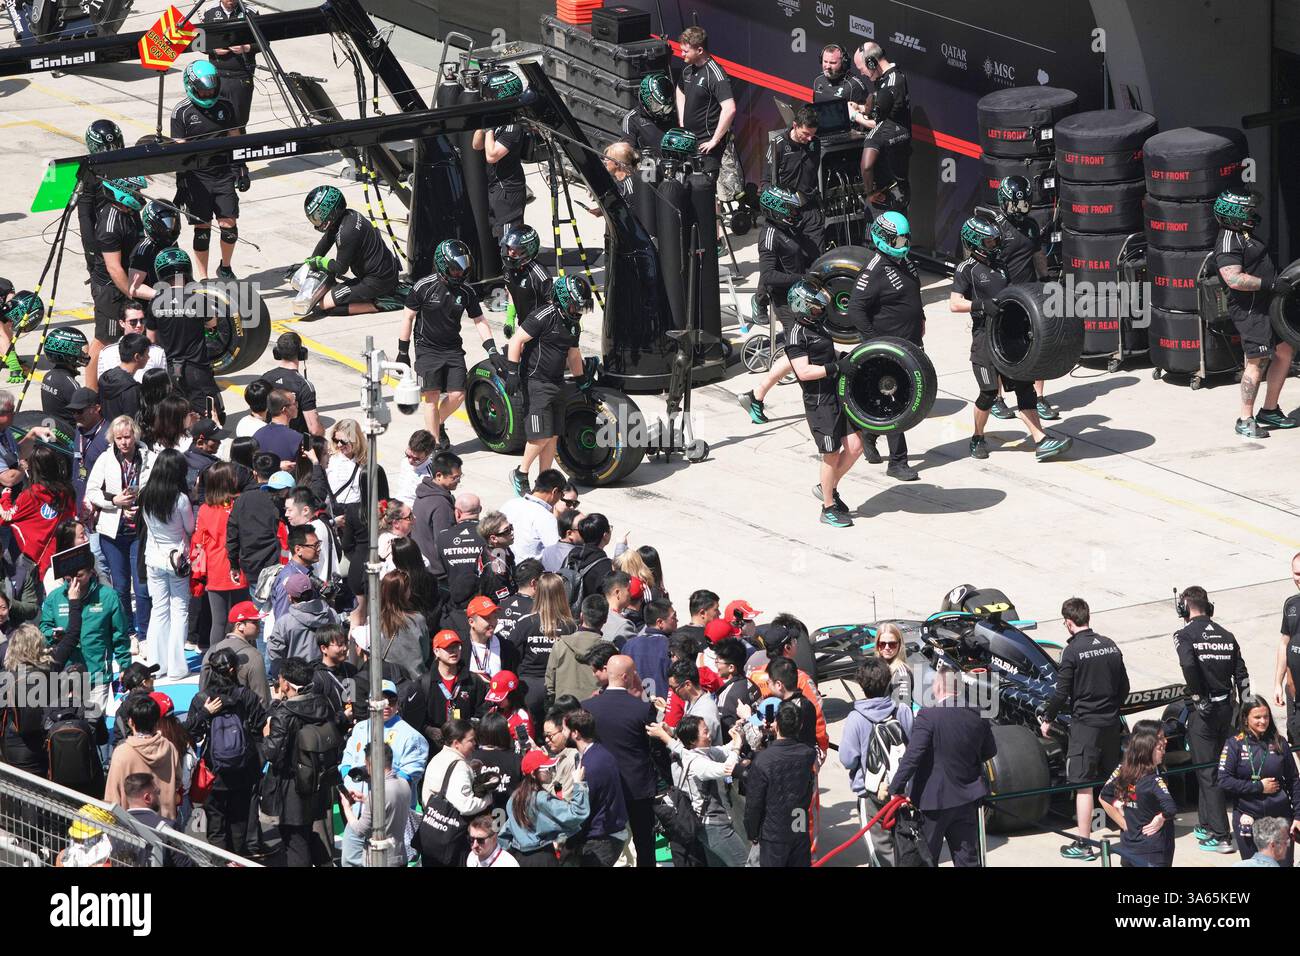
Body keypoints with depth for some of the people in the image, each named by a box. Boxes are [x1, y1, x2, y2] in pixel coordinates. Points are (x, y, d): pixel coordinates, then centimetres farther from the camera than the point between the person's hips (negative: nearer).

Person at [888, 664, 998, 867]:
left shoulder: (928, 716, -19)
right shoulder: (977, 716, -2)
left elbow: (912, 756, -24)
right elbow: (990, 752, 12)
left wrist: (896, 788, -20)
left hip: (933, 799, -5)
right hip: (965, 800, 5)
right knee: (967, 859, 12)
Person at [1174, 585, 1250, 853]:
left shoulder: (1185, 635, -9)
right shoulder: (1226, 635, 9)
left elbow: (1188, 664, -28)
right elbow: (1242, 675, 8)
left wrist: (1198, 698, -17)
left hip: (1203, 711, -6)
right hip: (1226, 708, 6)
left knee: (1207, 773, -2)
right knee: (1212, 768, 20)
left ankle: (1220, 836, -5)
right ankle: (1206, 825, 29)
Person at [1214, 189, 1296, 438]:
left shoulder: (1244, 236, 17)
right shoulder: (1228, 242, -16)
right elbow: (1234, 279, -27)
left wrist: (1280, 277, 18)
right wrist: (1271, 284, -25)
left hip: (1266, 305, 11)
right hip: (1249, 310, -11)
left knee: (1285, 352, 15)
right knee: (1257, 361, -11)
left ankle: (1270, 410, 25)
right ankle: (1246, 421, -4)